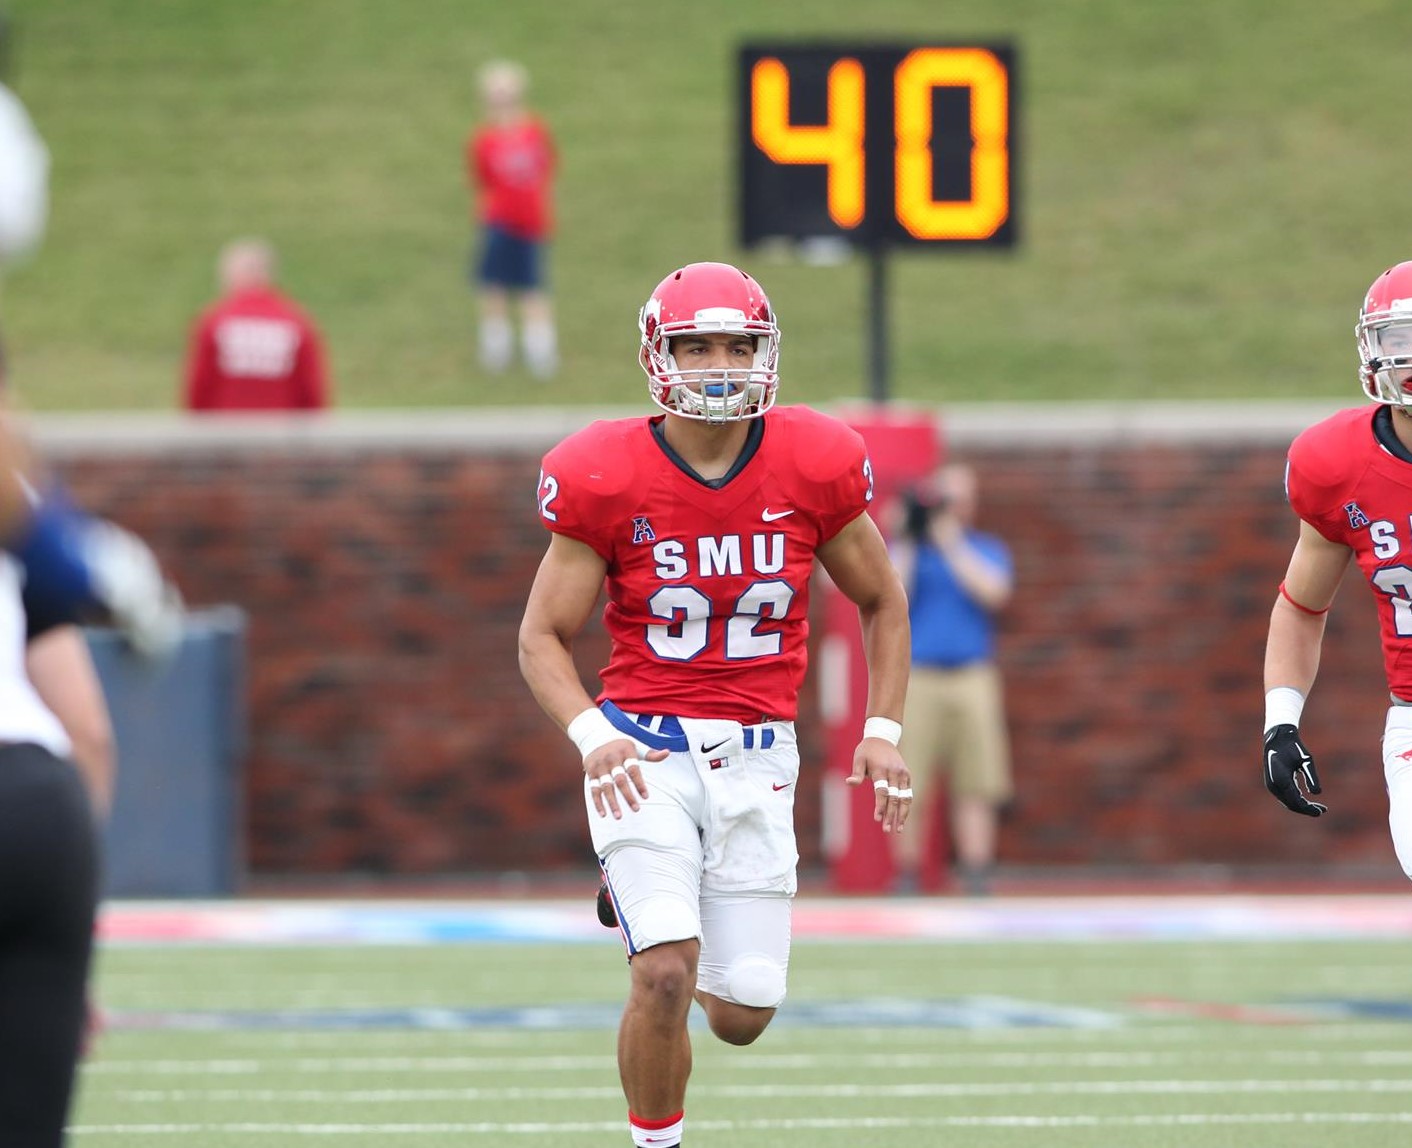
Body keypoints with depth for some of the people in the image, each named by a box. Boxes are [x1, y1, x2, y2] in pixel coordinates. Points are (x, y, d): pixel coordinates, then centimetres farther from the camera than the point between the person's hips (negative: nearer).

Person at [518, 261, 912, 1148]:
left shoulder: (816, 467, -3)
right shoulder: (609, 480, -9)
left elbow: (882, 604, 12)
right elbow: (544, 637, -3)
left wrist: (884, 729, 1)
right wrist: (591, 733, -21)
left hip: (756, 757, 3)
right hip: (647, 747, -3)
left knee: (742, 1017, 4)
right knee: (667, 978, -22)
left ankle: (655, 913, 39)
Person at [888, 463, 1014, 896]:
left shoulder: (988, 550, 13)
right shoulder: (904, 550, 11)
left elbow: (994, 592, -7)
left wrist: (949, 542, -6)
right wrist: (908, 542, -6)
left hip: (973, 678, 1)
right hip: (914, 678, -1)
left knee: (976, 787, -4)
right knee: (907, 787, -5)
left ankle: (977, 885, -2)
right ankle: (907, 884, 1)